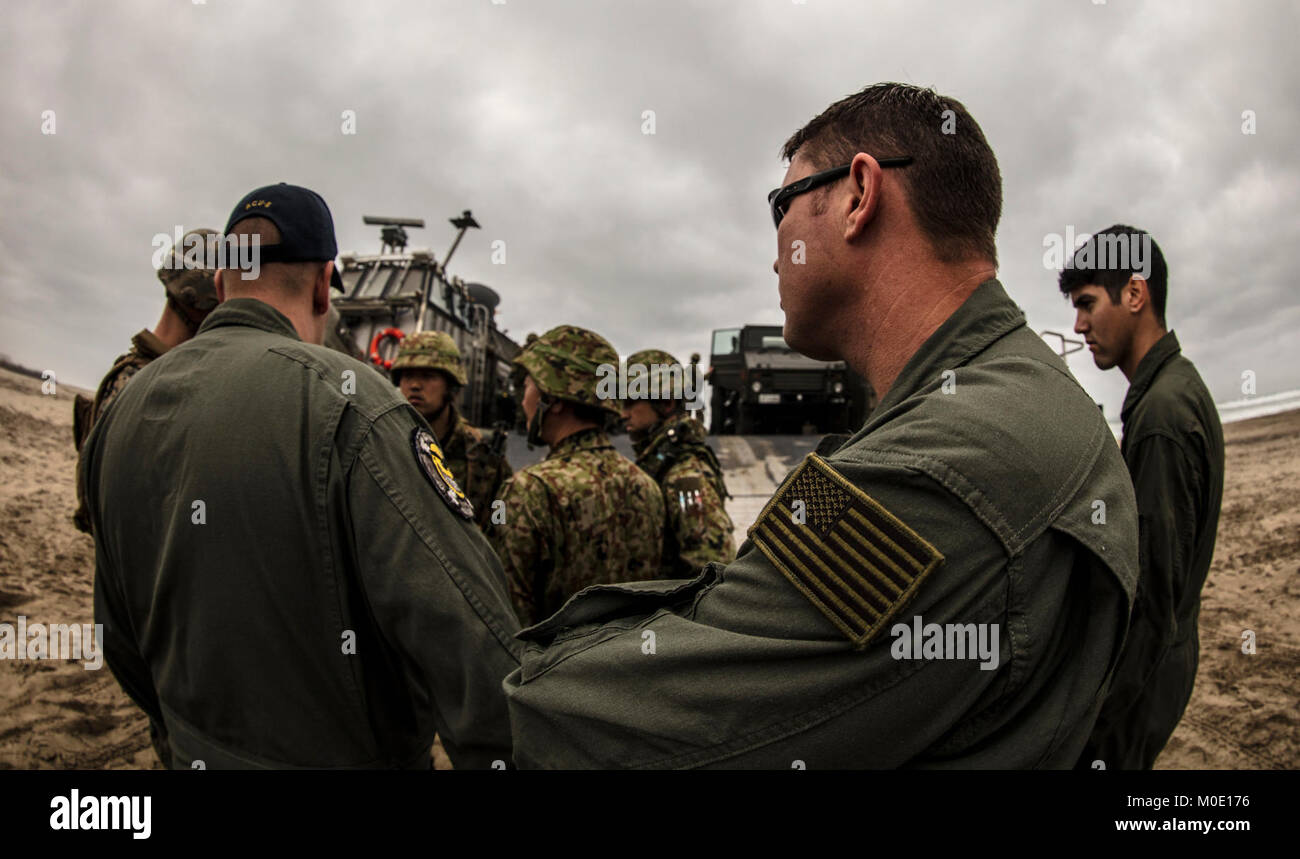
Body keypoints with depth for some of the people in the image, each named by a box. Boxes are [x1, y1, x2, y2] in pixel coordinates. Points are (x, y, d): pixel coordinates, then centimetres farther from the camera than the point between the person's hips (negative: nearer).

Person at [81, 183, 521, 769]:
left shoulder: (121, 410, 0)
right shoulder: (343, 401, -24)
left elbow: (119, 631, 11)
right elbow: (469, 639, -30)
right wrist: (509, 756, -20)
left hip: (197, 753, 6)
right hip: (342, 754, -6)